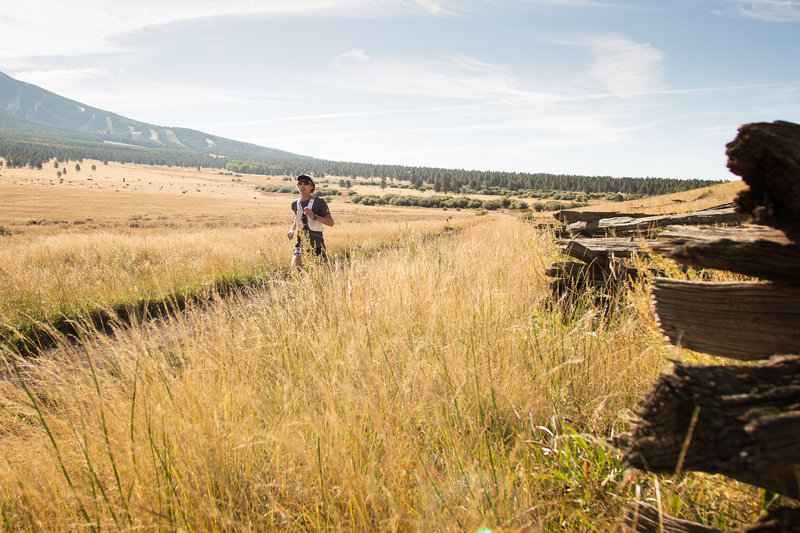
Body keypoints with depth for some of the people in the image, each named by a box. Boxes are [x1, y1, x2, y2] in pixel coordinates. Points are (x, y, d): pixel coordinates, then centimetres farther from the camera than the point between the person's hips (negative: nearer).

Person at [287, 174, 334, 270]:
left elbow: (331, 222, -7)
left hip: (316, 244, -3)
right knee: (296, 266, -17)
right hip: (301, 243, 3)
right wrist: (292, 230, 7)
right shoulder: (295, 204, 8)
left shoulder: (319, 202, -6)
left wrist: (314, 217, -20)